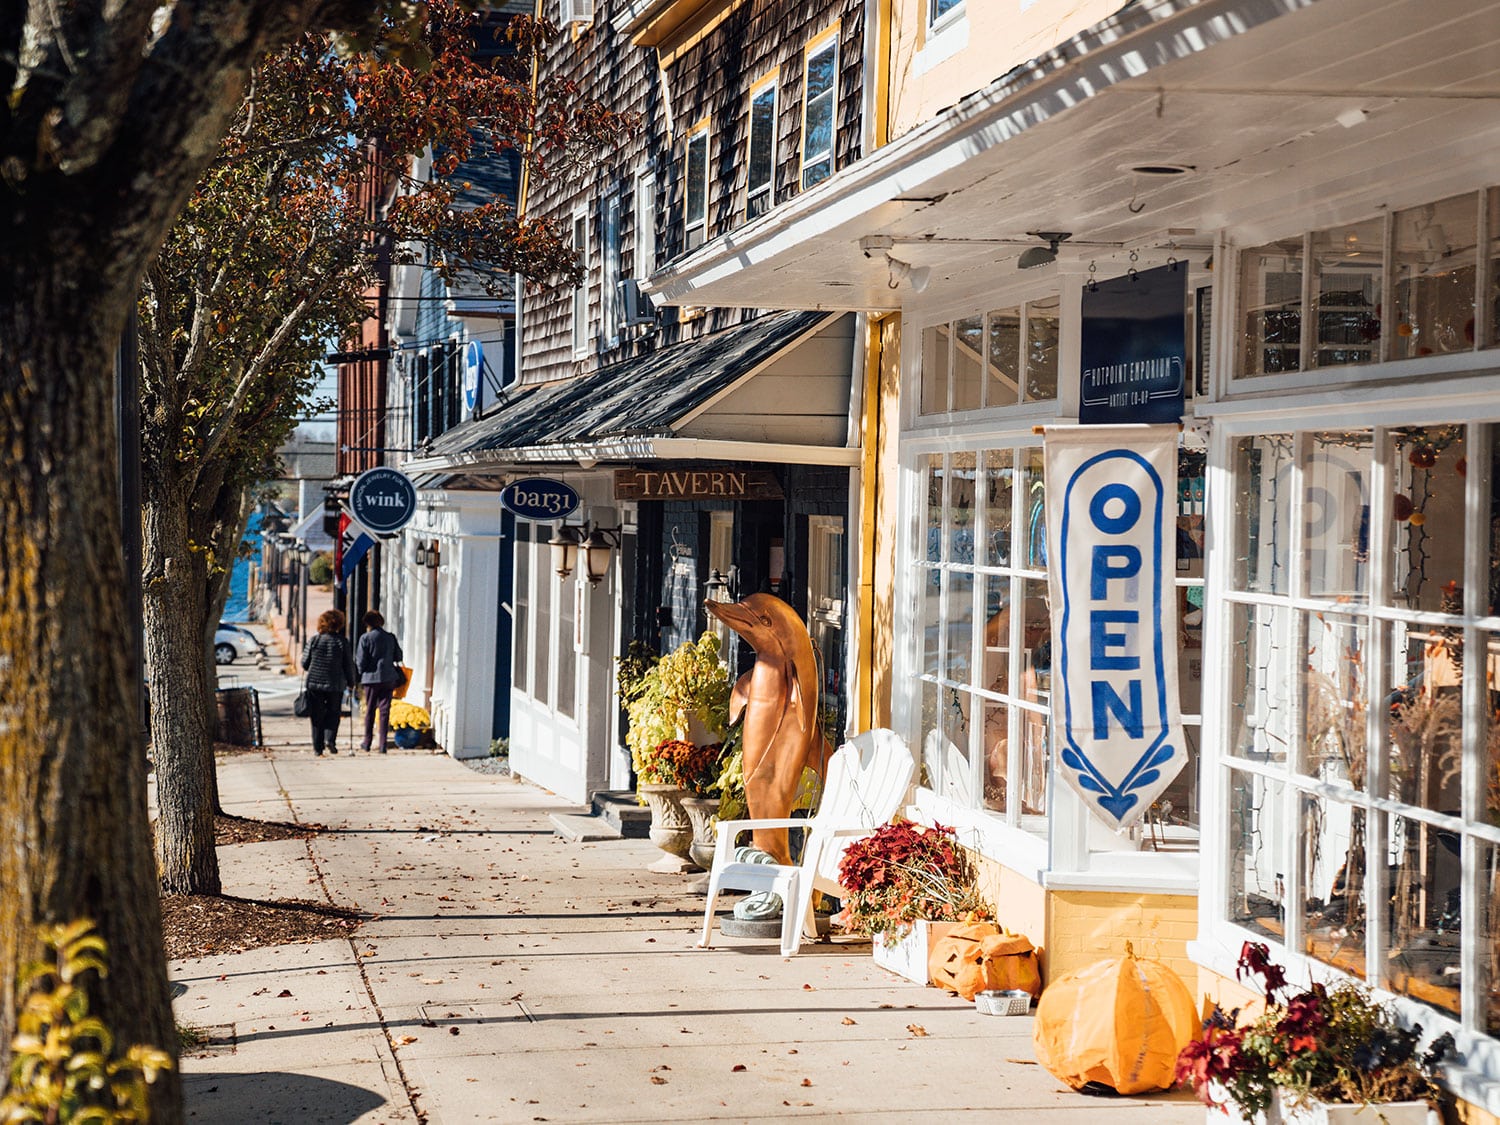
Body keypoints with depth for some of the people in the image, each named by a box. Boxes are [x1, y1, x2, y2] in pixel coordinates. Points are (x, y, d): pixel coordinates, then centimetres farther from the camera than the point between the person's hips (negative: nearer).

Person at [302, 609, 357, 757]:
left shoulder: (313, 640, -2)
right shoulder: (342, 641, -6)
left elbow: (305, 663, 4)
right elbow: (348, 664, -1)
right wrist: (350, 682, 12)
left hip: (314, 683, 1)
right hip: (335, 684, -1)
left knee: (317, 716, 9)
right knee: (333, 713, 14)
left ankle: (318, 747, 9)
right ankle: (330, 739, -7)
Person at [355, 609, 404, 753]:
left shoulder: (365, 638, -7)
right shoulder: (391, 638, 4)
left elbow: (360, 661, -7)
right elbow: (398, 657, 9)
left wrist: (361, 671, 13)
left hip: (371, 678, -2)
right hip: (388, 678, 2)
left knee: (370, 710, 11)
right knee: (385, 710, 3)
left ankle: (367, 742, 18)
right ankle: (383, 745, -3)